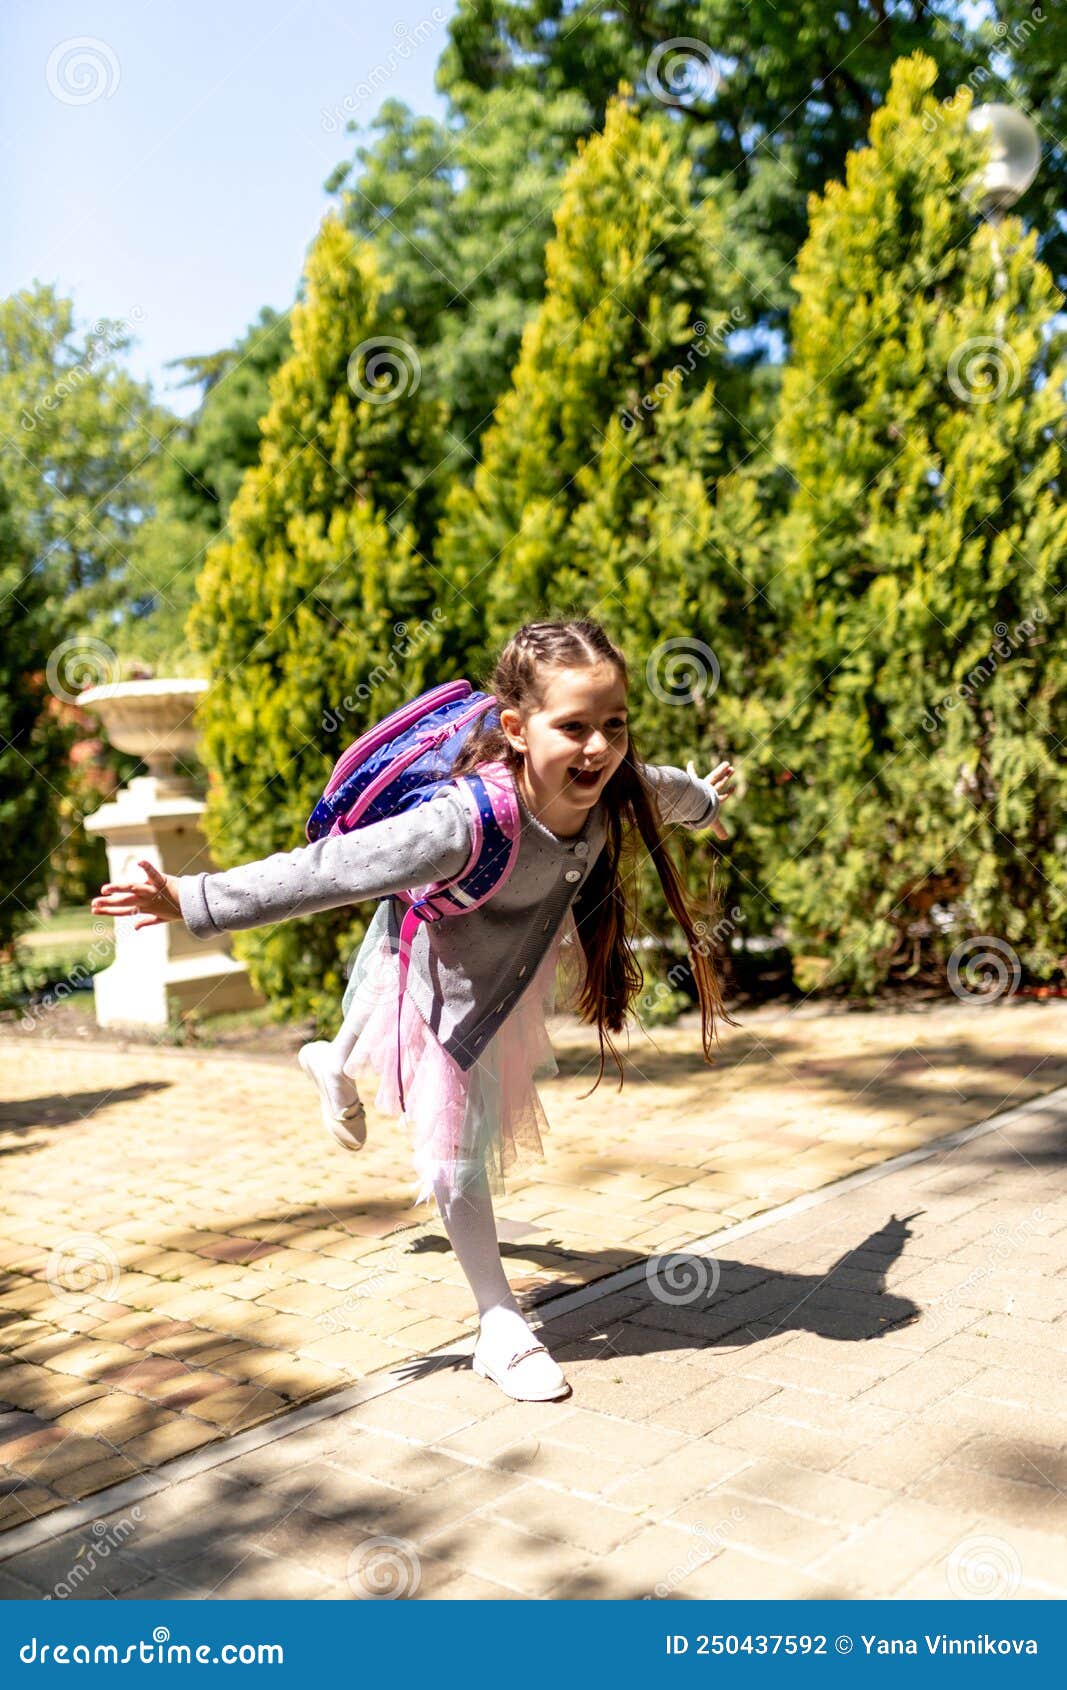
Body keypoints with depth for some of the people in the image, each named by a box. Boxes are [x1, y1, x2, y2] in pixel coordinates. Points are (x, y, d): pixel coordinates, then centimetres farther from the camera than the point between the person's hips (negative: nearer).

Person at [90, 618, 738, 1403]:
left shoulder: (616, 789, -27)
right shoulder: (468, 822, -47)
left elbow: (663, 787, -1)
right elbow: (330, 867, -45)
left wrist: (705, 800, 23)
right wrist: (196, 902, -47)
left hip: (520, 963, 7)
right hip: (439, 980, -7)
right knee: (459, 1152, 0)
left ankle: (339, 1064, 67)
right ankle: (502, 1328, 18)